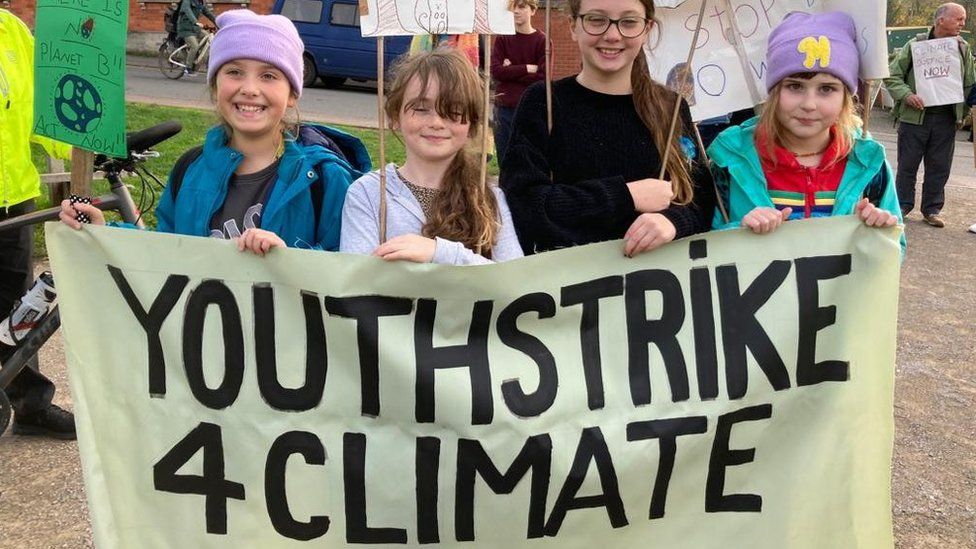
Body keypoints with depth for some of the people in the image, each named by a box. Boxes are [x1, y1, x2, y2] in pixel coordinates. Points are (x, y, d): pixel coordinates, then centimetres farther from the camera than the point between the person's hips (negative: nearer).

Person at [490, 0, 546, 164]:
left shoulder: (542, 41, 0)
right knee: (504, 162, 8)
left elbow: (543, 76, -10)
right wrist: (527, 69, -11)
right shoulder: (502, 39, 7)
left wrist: (510, 71, -7)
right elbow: (495, 70, -6)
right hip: (503, 108, 3)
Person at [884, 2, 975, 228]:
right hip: (915, 116, -3)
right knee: (907, 164, 5)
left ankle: (932, 209, 19)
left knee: (939, 167, 7)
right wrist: (907, 95, -16)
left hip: (946, 119, 3)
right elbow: (892, 76, 0)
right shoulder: (915, 45, -2)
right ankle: (902, 205, 19)